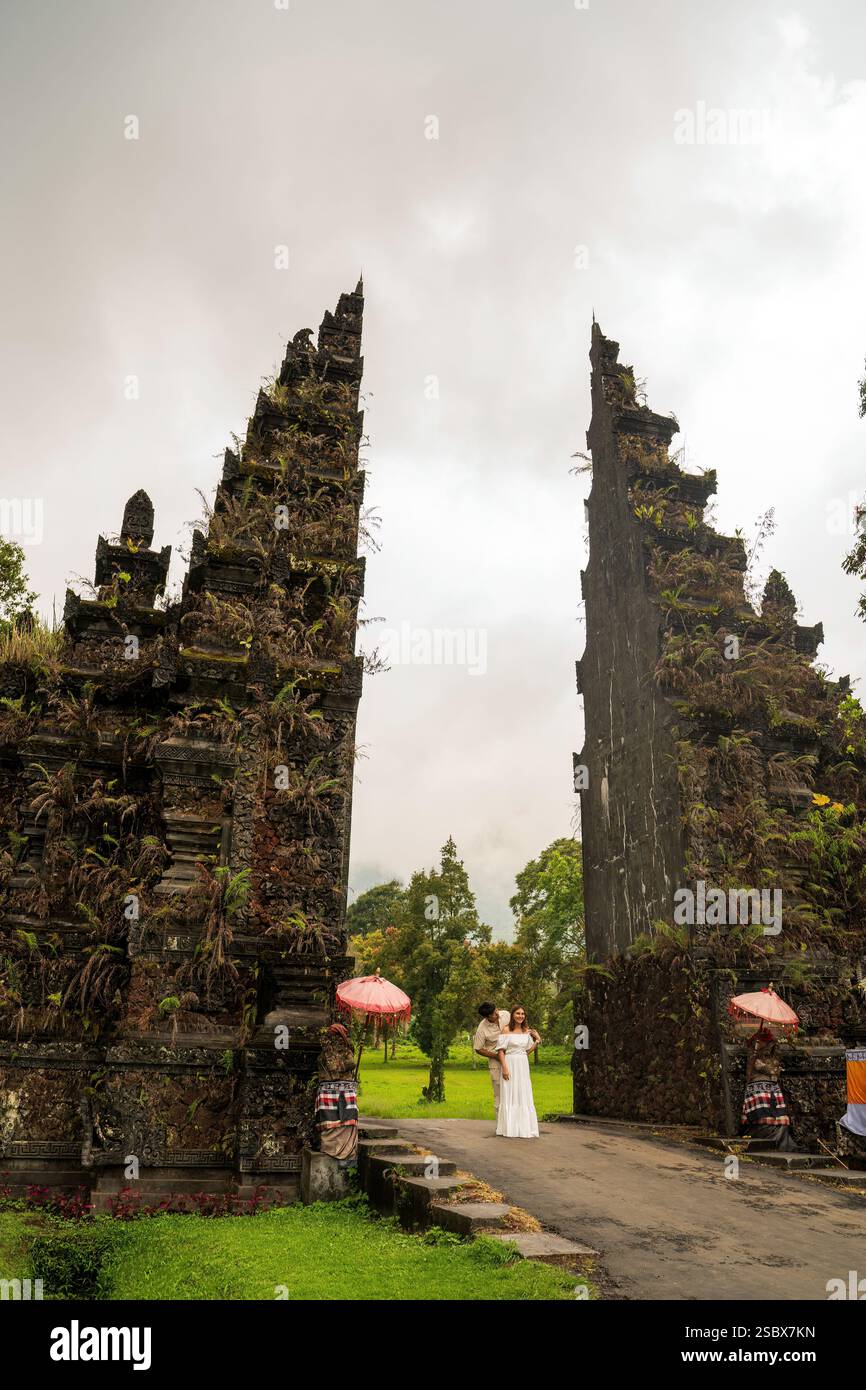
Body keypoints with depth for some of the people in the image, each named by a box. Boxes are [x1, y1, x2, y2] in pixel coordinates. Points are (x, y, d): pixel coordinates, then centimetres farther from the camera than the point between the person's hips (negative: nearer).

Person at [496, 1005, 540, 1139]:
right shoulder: (506, 1030, -5)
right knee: (509, 1095, -1)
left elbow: (528, 1051, 14)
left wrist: (537, 1041, 3)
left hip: (523, 1066, 5)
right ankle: (509, 1129, 5)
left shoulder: (527, 1031, 9)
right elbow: (501, 1050, -8)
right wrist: (504, 1068, -16)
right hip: (510, 1064, -5)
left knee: (524, 1096, 6)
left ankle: (525, 1128, 13)